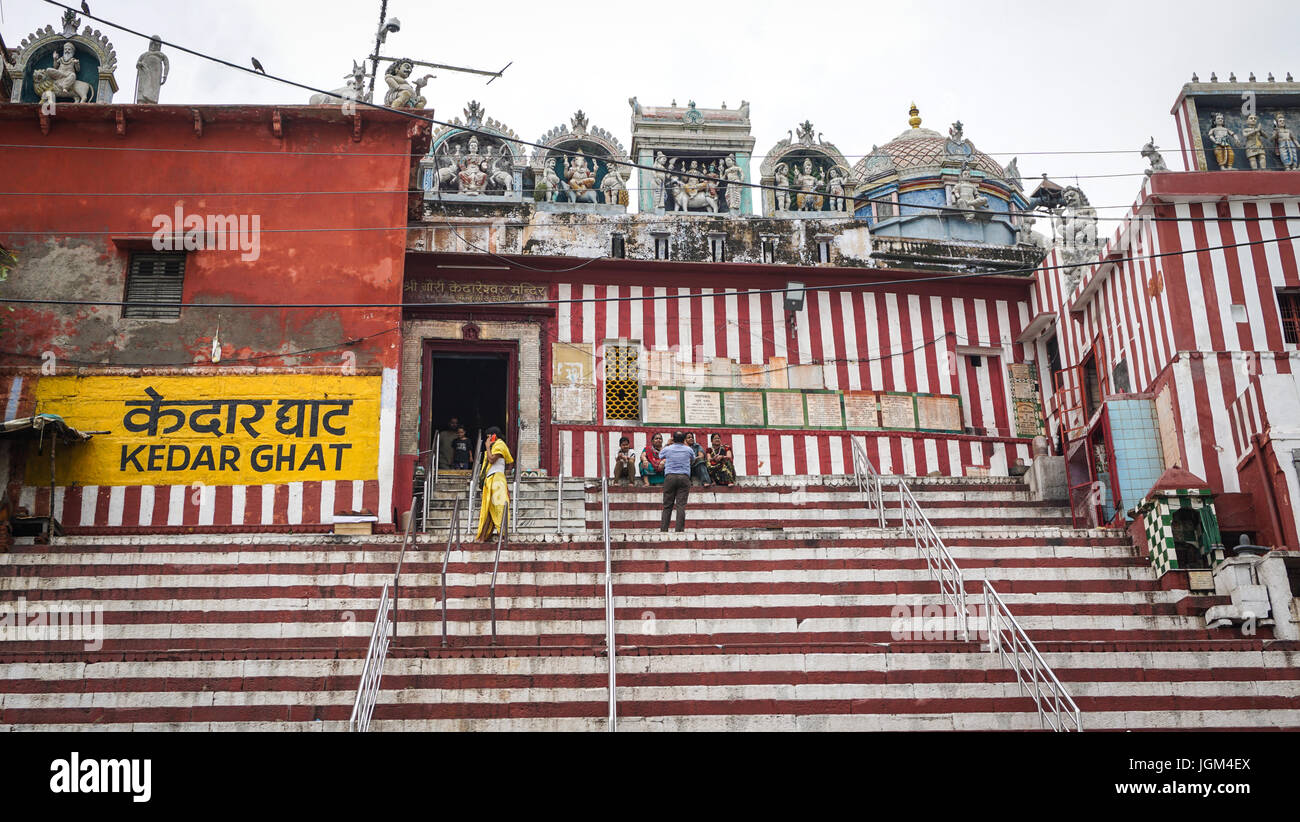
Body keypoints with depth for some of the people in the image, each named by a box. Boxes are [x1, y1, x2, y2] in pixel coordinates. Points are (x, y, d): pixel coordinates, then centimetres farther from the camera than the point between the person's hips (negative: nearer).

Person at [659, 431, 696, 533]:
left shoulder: (667, 449, 7)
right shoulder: (688, 449, 8)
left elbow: (660, 455, 28)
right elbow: (693, 457, 30)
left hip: (670, 477, 0)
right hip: (684, 478, 0)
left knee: (667, 505, 2)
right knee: (681, 505, -4)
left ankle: (664, 529, -3)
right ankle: (679, 529, -9)